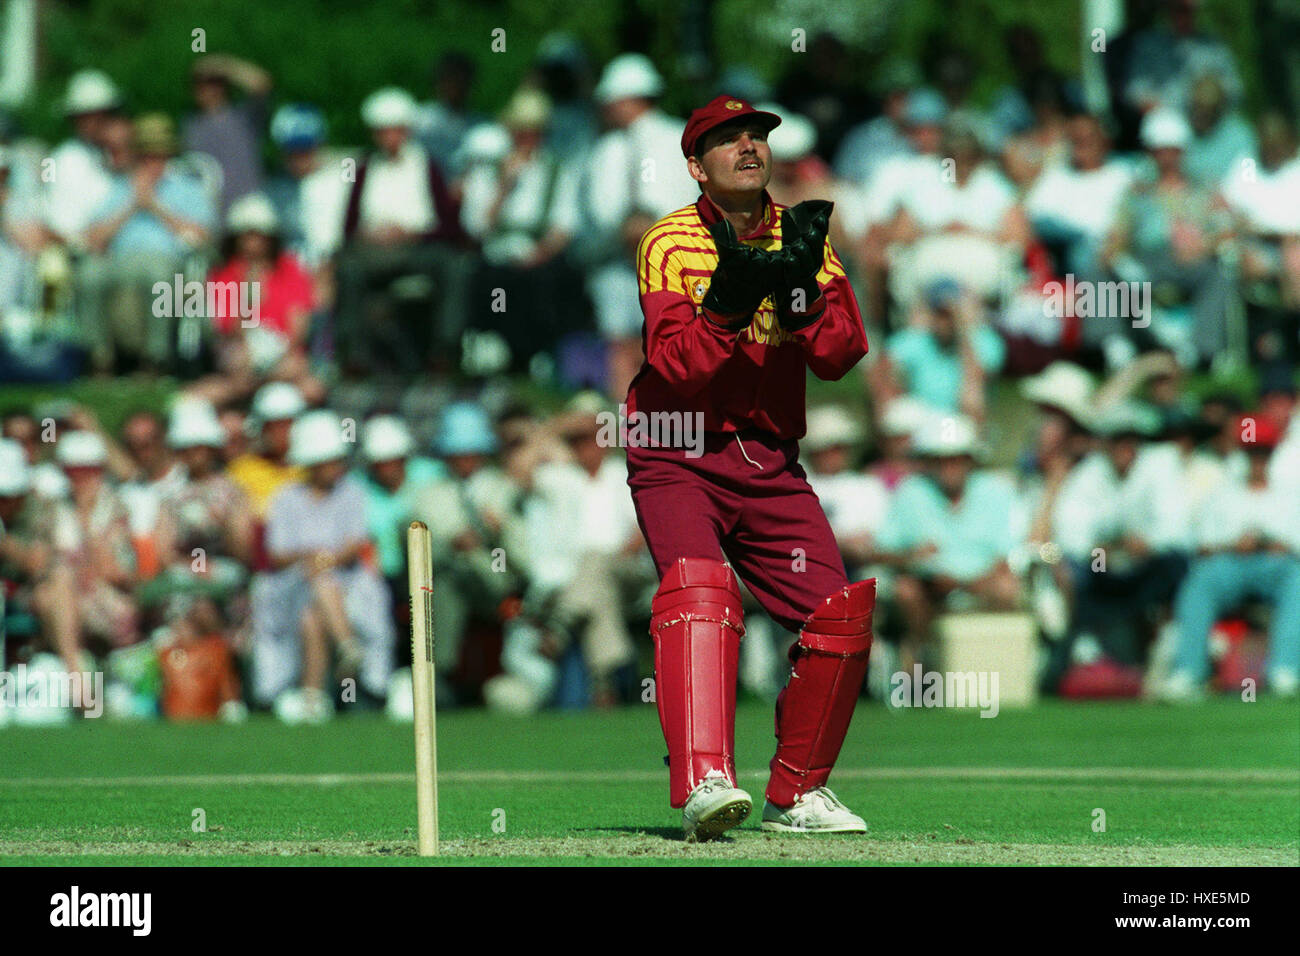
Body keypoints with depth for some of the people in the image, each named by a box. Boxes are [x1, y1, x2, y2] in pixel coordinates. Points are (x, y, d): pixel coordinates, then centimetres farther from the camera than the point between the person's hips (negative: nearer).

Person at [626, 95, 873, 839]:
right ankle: (704, 781, -40)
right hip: (678, 460, -5)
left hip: (771, 463, 5)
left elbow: (839, 356, -5)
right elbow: (677, 364, -18)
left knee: (841, 610, -2)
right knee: (699, 585, -28)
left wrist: (800, 290, -21)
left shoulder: (803, 238, 7)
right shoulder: (670, 245, -6)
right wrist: (733, 299, -31)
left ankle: (799, 792, 15)